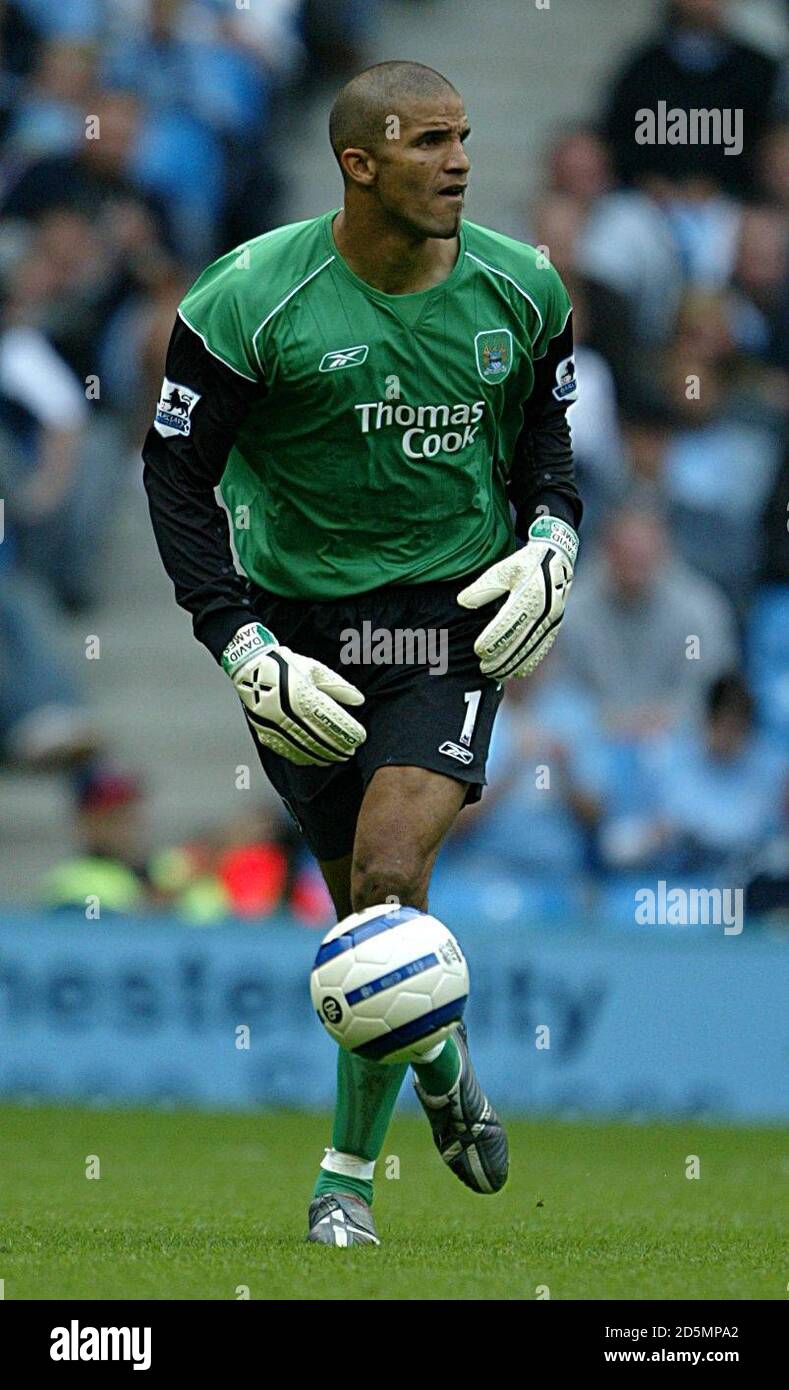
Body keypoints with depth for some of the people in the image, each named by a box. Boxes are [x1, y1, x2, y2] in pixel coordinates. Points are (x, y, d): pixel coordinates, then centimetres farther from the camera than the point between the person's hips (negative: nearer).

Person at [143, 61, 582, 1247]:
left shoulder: (521, 290, -2)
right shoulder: (249, 301, -14)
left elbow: (547, 426, 17)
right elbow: (176, 471, -6)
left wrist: (553, 535, -3)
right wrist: (241, 644, -13)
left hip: (455, 617, 0)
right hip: (302, 624, 0)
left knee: (389, 875, -18)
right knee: (360, 899, 8)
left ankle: (349, 1174, -7)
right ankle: (442, 1062, 43)